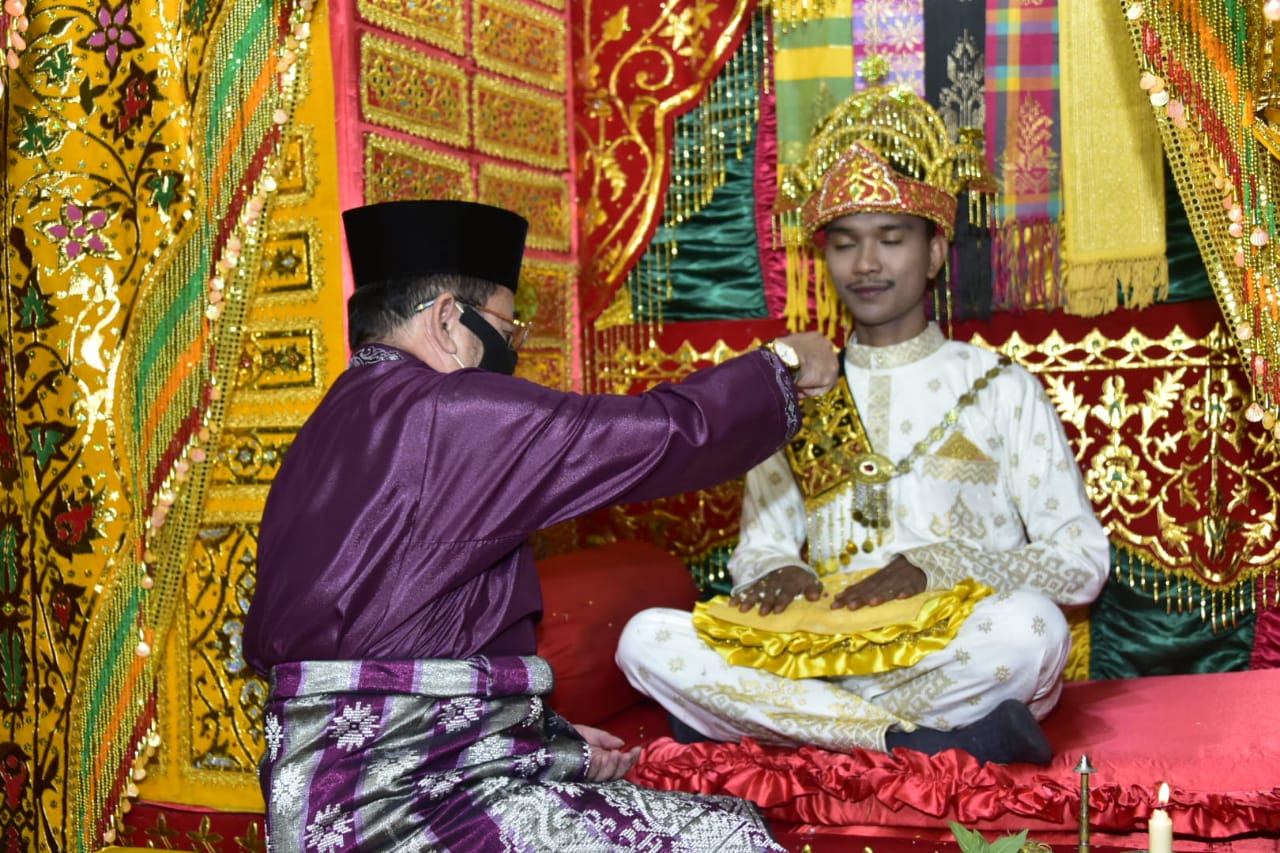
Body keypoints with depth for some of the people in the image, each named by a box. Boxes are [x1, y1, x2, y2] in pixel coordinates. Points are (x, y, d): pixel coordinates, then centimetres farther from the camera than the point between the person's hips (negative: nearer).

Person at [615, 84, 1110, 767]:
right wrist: (778, 575, -11)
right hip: (820, 651, 2)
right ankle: (924, 740, -27)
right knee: (646, 638, -23)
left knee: (1030, 625, -36)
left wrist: (937, 566, -15)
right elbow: (758, 548, 15)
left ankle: (756, 722, -23)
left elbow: (1083, 562, 2)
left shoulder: (999, 389, 9)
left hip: (961, 658, -2)